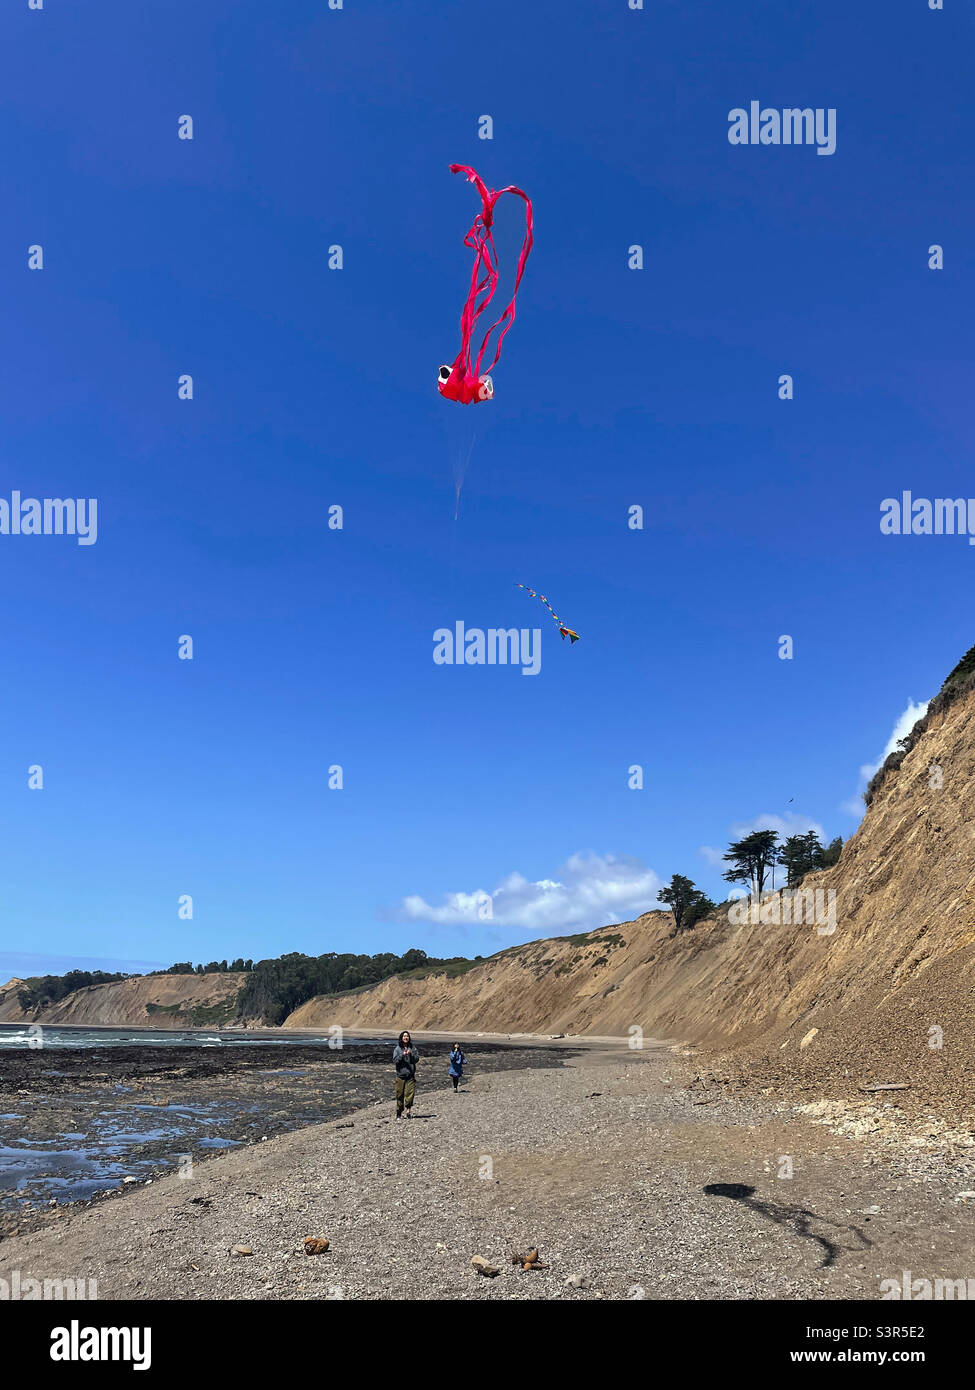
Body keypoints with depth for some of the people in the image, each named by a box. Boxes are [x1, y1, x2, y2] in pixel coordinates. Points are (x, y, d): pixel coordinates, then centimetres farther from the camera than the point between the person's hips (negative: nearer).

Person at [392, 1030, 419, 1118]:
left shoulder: (412, 1048, 8)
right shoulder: (397, 1049, 3)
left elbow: (417, 1059, 3)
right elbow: (395, 1061, -4)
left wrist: (411, 1054, -14)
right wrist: (402, 1055, -16)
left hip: (411, 1075, 1)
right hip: (400, 1075, -1)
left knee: (410, 1093, -9)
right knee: (400, 1094, 3)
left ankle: (409, 1111, -5)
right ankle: (398, 1112, 16)